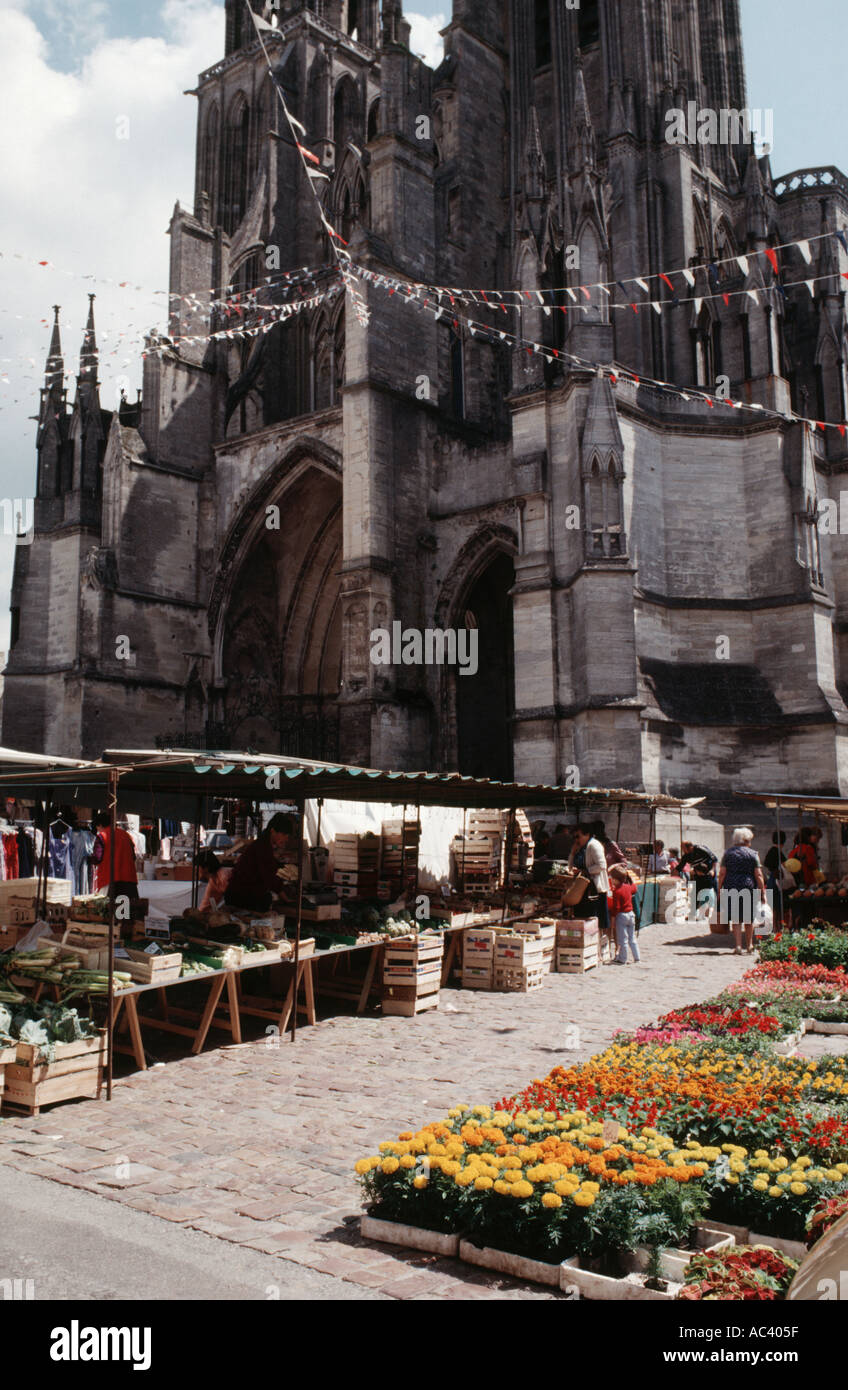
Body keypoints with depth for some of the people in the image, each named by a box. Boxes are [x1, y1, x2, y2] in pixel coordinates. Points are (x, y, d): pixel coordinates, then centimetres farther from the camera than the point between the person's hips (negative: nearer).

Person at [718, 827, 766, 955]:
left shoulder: (728, 853, 5)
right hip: (748, 887, 0)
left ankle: (738, 946, -6)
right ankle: (749, 945, 25)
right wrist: (763, 893, 1)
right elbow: (758, 875, -2)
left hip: (731, 888, 0)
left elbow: (722, 873, 2)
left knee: (735, 918, 3)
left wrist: (719, 890, 7)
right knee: (749, 918, 15)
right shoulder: (753, 854, 2)